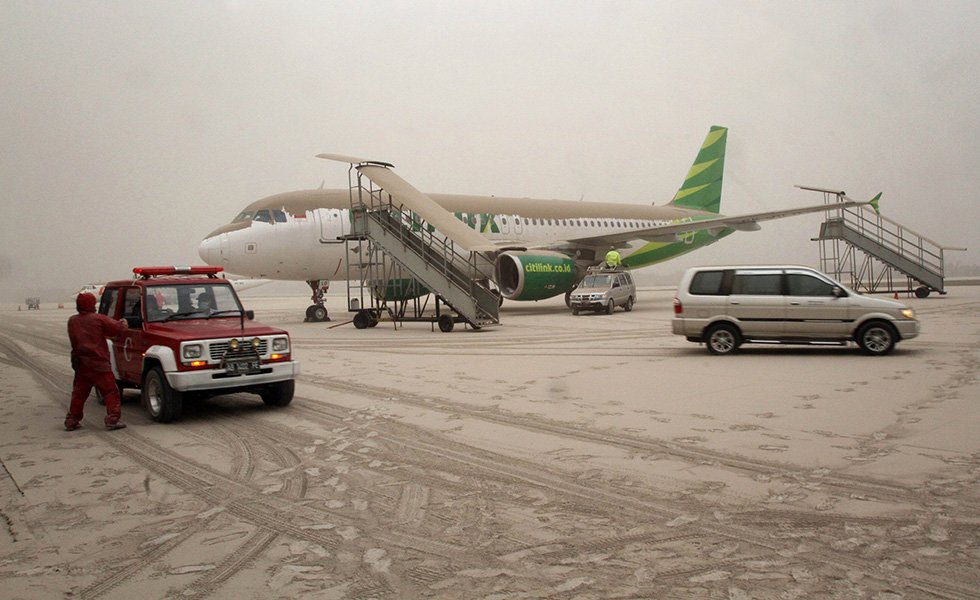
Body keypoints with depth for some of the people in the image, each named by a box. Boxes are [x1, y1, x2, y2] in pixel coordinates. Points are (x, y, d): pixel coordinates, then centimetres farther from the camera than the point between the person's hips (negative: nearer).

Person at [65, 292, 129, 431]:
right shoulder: (99, 319, -8)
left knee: (79, 393, 15)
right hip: (99, 363, -5)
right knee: (110, 391, 0)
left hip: (80, 364, 5)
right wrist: (123, 323, 18)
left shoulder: (72, 321, 7)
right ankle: (113, 419, -5)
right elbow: (116, 328, -5)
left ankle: (72, 421, 18)